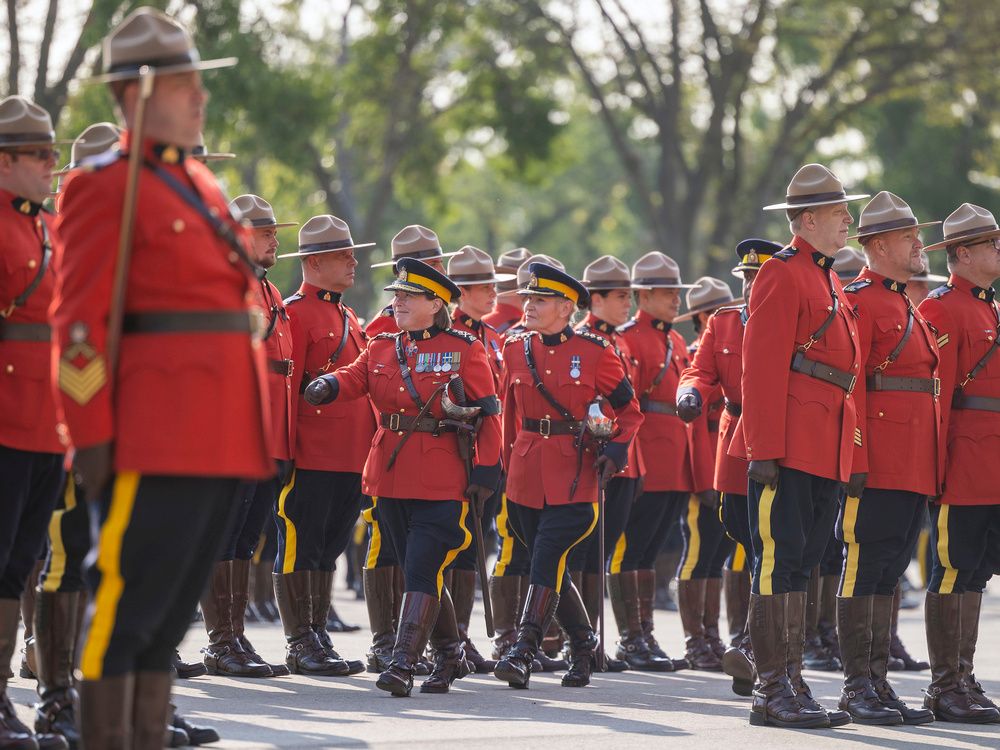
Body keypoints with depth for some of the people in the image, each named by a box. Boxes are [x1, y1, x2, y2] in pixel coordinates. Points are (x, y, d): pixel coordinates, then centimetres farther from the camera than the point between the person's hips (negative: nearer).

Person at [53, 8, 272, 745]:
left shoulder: (201, 185, 20)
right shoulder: (104, 187, -6)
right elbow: (80, 323, -11)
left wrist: (248, 430, 18)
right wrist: (91, 436, -16)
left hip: (221, 435, 8)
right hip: (157, 435, -8)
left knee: (172, 608, 11)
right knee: (128, 603, -7)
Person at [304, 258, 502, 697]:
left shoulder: (464, 350, -1)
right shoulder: (381, 348, 13)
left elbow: (489, 414, -3)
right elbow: (354, 377, -4)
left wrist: (486, 471, -12)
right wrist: (327, 386, -27)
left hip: (444, 484, -6)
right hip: (392, 480, 6)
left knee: (422, 570, -13)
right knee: (421, 572, 13)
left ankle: (404, 662, -16)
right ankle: (449, 656, 28)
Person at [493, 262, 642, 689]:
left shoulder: (594, 353, -3)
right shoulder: (517, 350, 8)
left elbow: (629, 410, 4)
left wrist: (616, 450, -11)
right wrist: (509, 467, 17)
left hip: (574, 474, -5)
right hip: (526, 475, 5)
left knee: (547, 560, -15)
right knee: (551, 567, 8)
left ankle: (523, 653, -17)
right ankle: (582, 644, 25)